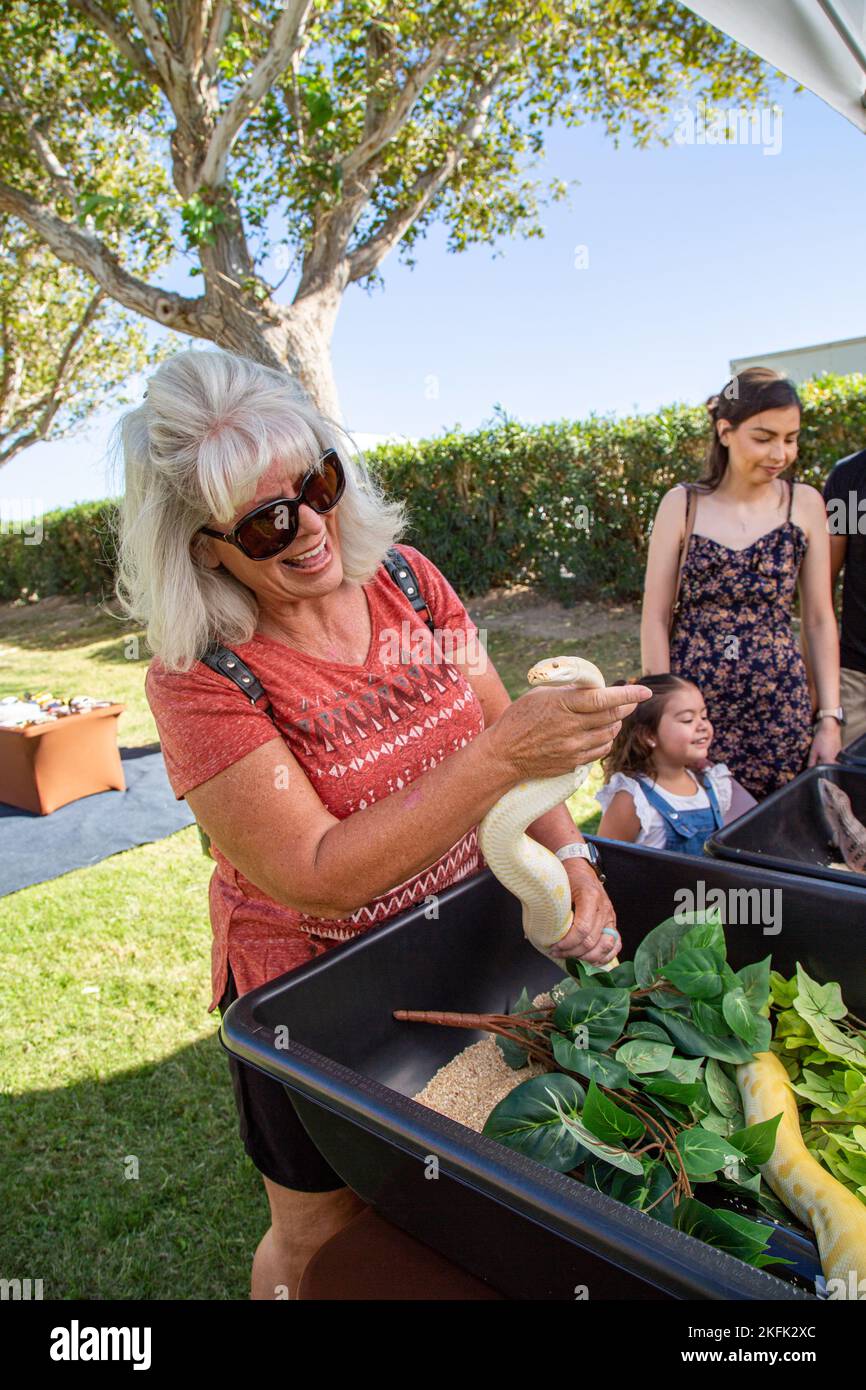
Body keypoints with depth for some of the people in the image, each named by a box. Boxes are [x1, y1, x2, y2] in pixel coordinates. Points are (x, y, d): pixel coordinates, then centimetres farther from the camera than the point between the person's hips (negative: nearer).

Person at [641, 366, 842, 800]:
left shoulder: (805, 504, 3)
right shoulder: (682, 504, -1)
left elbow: (819, 618, 6)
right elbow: (656, 618, -1)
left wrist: (830, 716, 3)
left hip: (780, 707, 2)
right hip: (693, 703, -1)